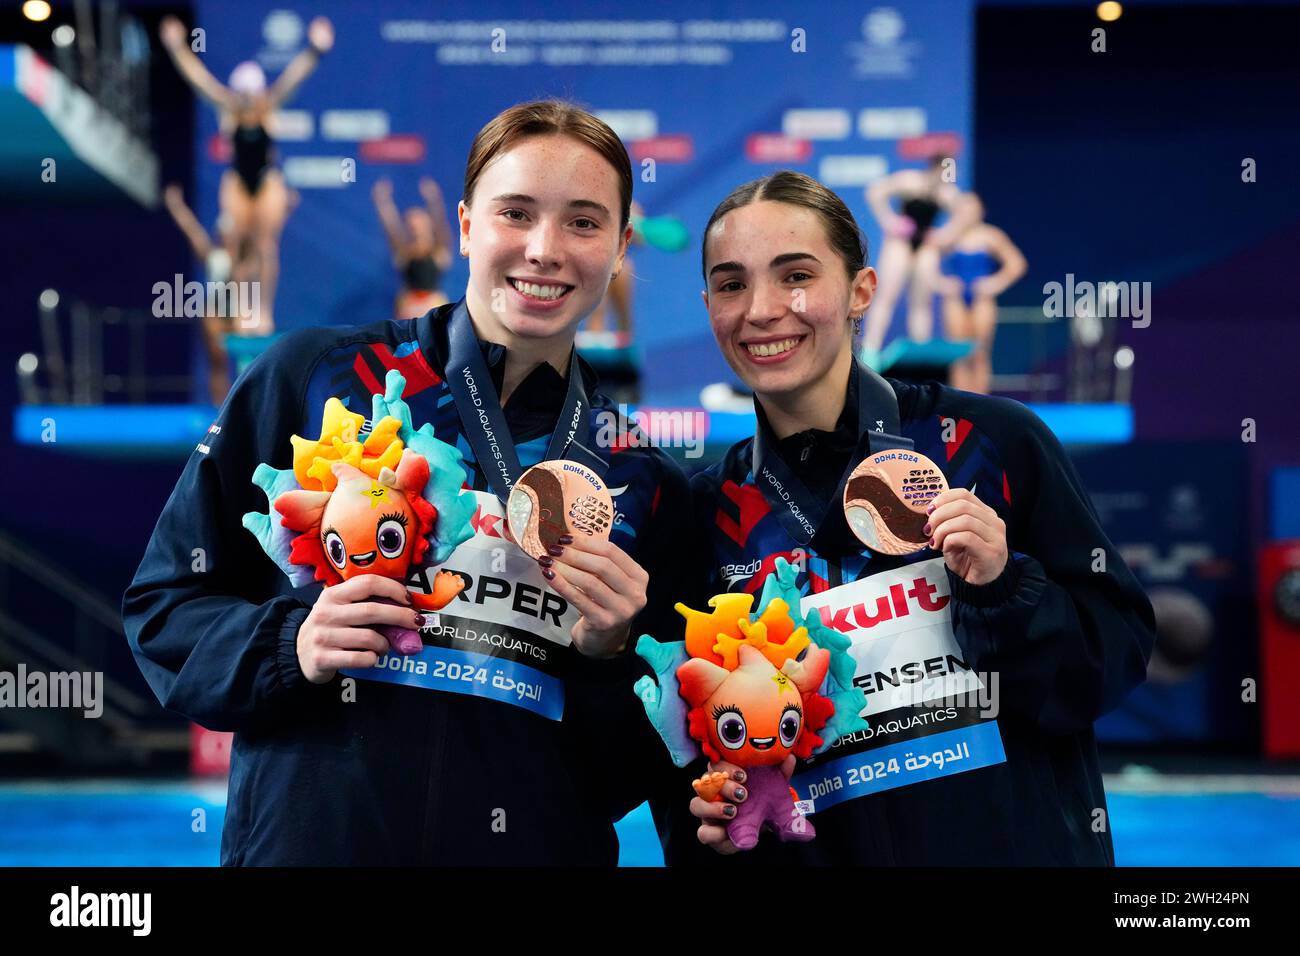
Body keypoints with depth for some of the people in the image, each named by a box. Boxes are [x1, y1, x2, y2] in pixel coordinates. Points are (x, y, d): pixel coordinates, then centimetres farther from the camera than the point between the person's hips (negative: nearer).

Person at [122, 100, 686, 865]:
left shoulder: (645, 483, 5)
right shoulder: (313, 378, -2)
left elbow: (646, 764, 8)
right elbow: (164, 605, 1)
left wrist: (611, 657, -10)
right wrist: (290, 648, -16)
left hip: (540, 842, 2)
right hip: (310, 836, -2)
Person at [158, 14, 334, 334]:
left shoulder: (269, 106, -14)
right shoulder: (229, 107, -13)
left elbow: (292, 77, -24)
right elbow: (198, 77, -17)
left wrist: (314, 50, -38)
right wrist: (177, 48, -27)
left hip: (268, 182, -1)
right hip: (237, 182, 1)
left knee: (266, 247, -4)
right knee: (235, 246, -1)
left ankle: (264, 312, -1)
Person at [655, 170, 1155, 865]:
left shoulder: (995, 444, -9)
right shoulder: (706, 513, -2)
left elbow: (1117, 659, -5)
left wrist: (1003, 587, -20)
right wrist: (708, 814, -12)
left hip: (1019, 838, -2)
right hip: (815, 846, 2)